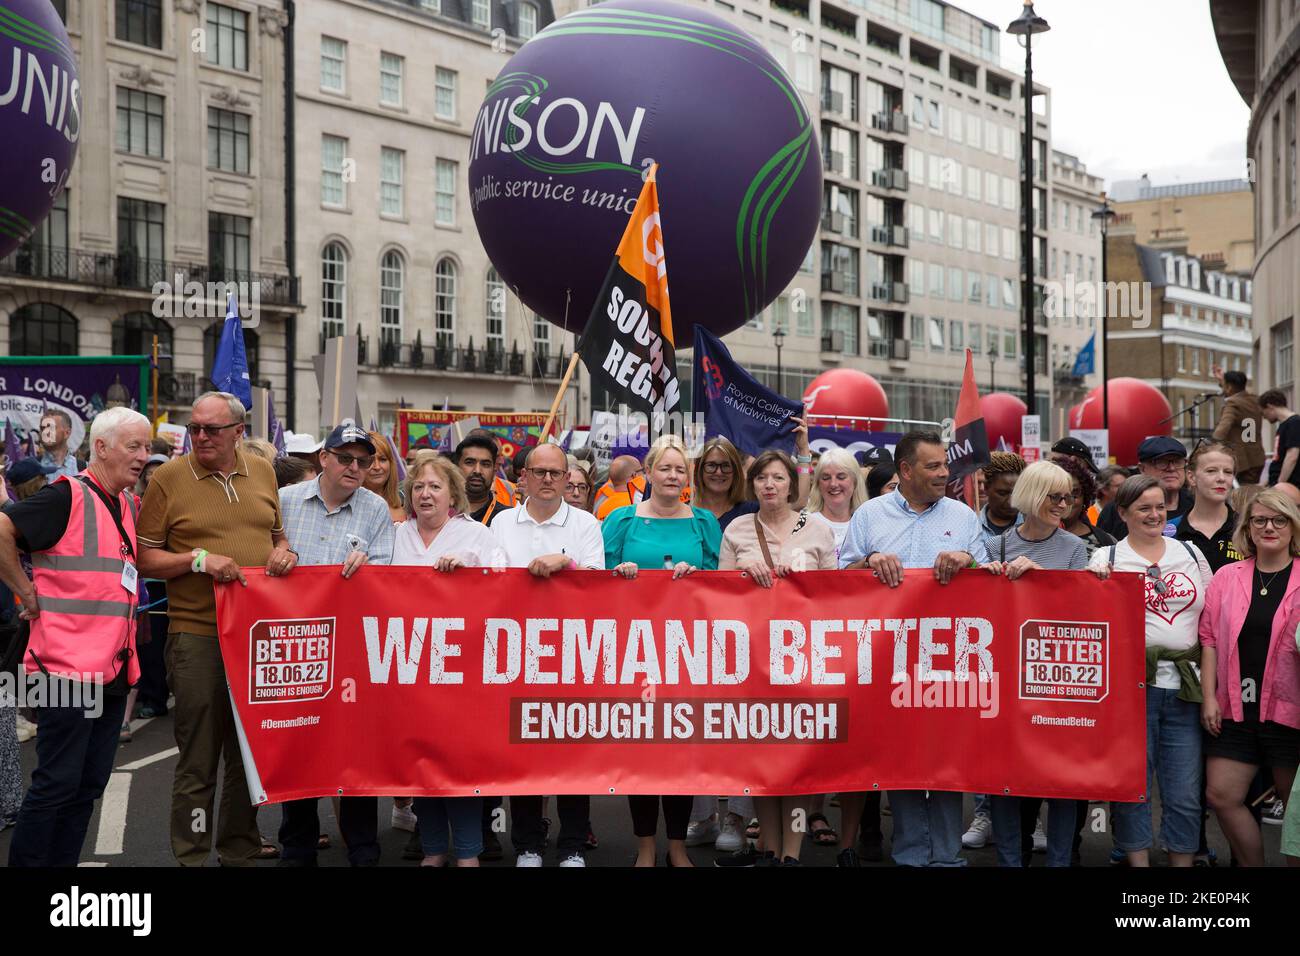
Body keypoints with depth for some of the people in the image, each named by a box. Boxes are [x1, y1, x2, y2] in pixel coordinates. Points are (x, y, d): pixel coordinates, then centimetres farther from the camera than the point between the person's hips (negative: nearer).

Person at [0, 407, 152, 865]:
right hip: (68, 667, -8)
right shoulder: (67, 496, -10)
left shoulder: (129, 505, 14)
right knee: (57, 781, -3)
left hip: (113, 670, 8)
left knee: (90, 782, 12)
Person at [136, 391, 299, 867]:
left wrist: (283, 551, 1)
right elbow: (145, 559, -2)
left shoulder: (262, 472, 10)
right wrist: (199, 560, -16)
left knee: (249, 752, 12)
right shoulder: (168, 478, -2)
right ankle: (191, 855, 10)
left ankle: (240, 850, 25)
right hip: (197, 635, -4)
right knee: (198, 759, -1)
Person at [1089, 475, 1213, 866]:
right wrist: (1097, 583, -18)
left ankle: (1183, 861, 16)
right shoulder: (1107, 558, 3)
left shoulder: (1190, 552, 13)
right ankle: (1137, 860, 14)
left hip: (1184, 686, 3)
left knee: (1185, 794, 5)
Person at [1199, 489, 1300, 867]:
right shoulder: (1227, 576, 6)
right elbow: (1209, 638, 5)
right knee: (1221, 796, 3)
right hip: (1235, 708, 3)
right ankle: (1251, 864, 20)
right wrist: (1209, 697, -1)